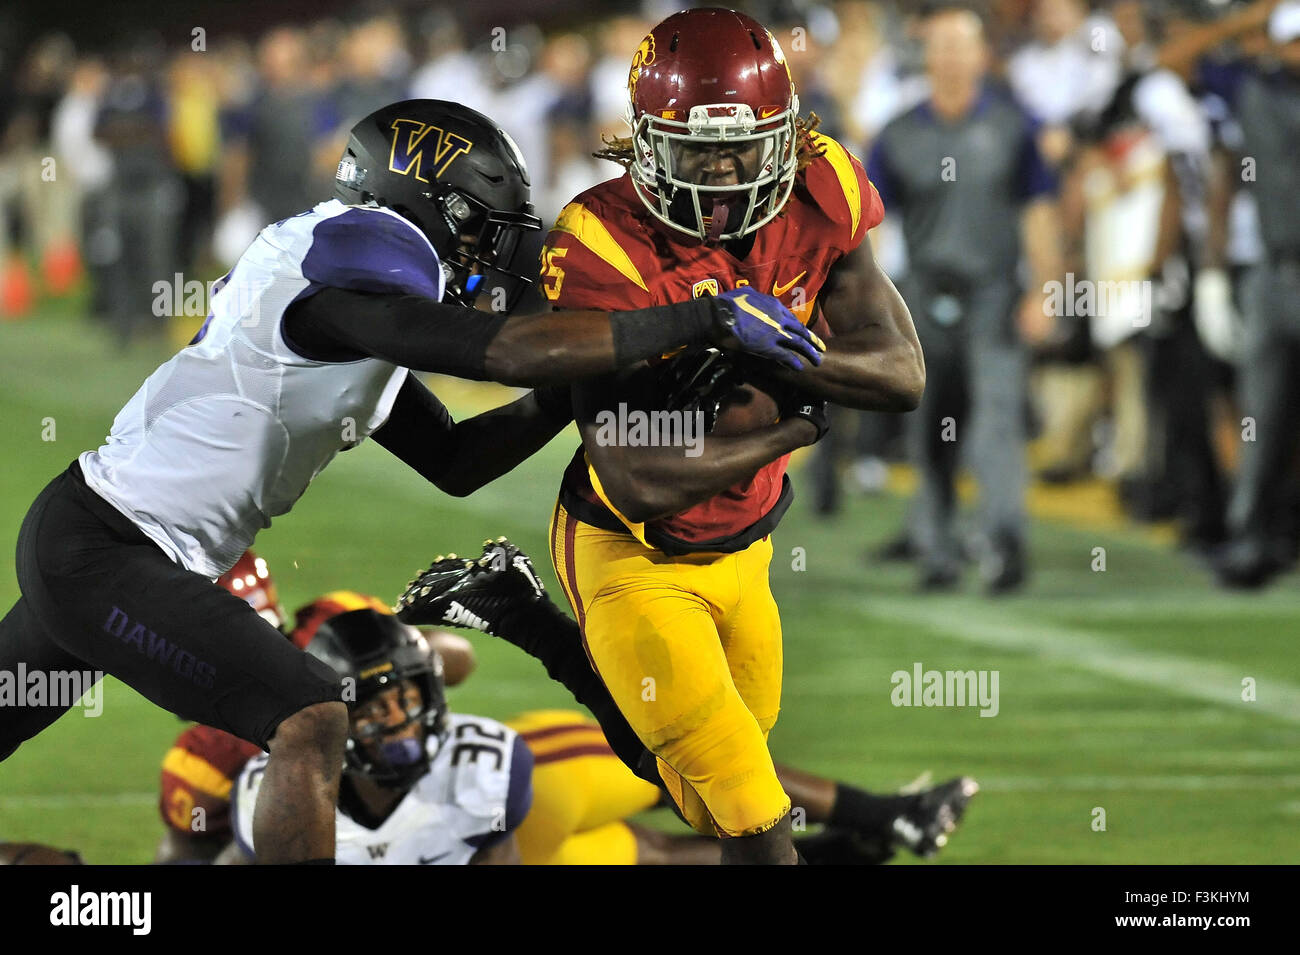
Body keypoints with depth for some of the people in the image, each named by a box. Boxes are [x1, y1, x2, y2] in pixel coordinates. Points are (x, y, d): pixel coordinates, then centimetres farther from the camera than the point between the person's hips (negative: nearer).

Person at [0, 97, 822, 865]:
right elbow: (498, 349, -31)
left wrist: (577, 387, 5)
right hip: (102, 554, -10)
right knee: (311, 723, -16)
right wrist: (705, 319, -29)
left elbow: (454, 462, 16)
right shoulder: (345, 259, -19)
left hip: (76, 539, 10)